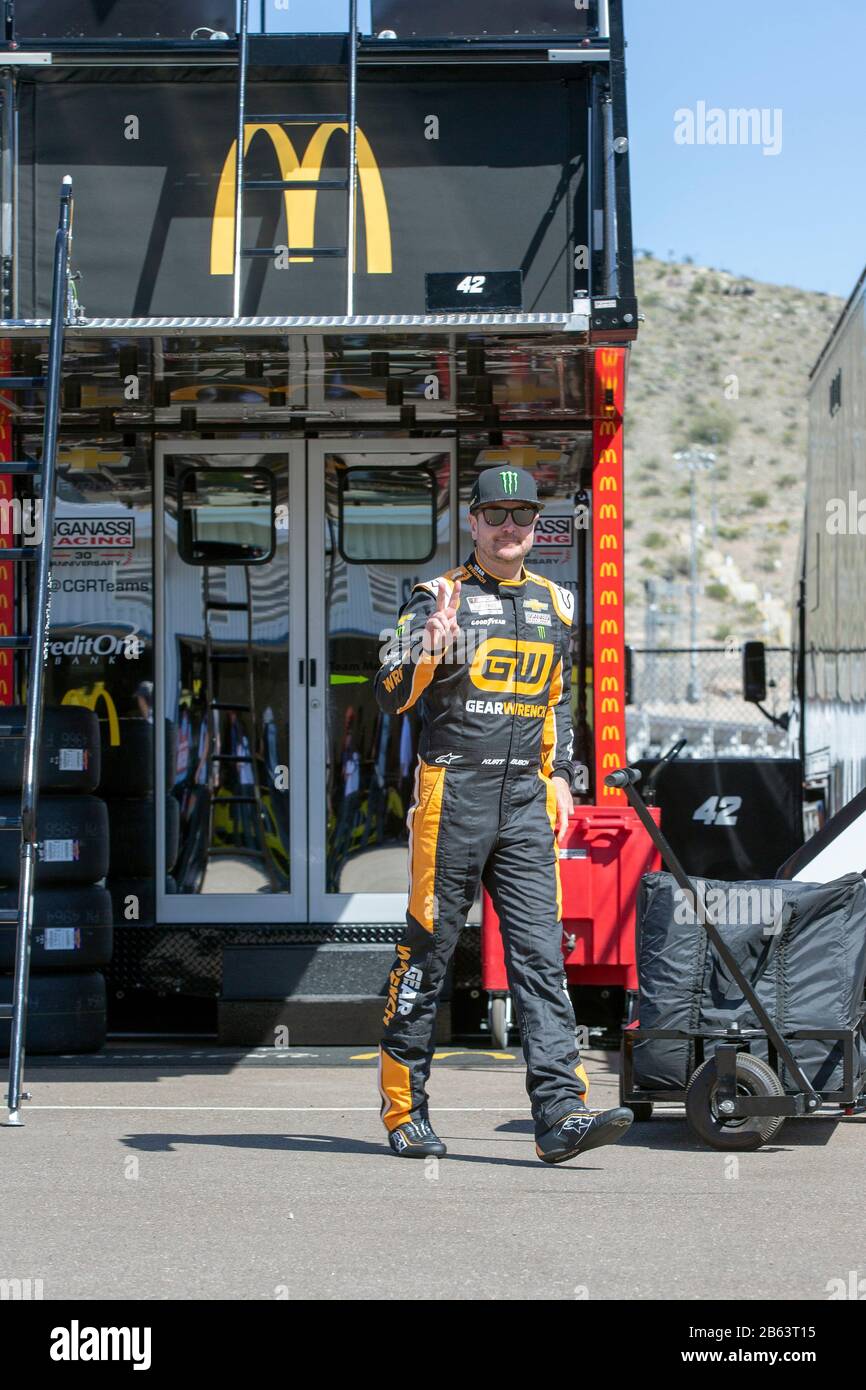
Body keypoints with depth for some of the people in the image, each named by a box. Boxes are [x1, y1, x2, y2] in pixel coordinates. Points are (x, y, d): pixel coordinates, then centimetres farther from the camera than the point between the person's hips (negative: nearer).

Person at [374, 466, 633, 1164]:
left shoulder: (556, 604, 16)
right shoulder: (440, 598, 0)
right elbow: (391, 693, -10)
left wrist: (559, 775, 15)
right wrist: (430, 648, -29)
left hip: (526, 800, 4)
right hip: (453, 796, -4)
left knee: (541, 955, -5)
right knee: (427, 952, 2)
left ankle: (561, 1112, -13)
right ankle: (405, 1111, 12)